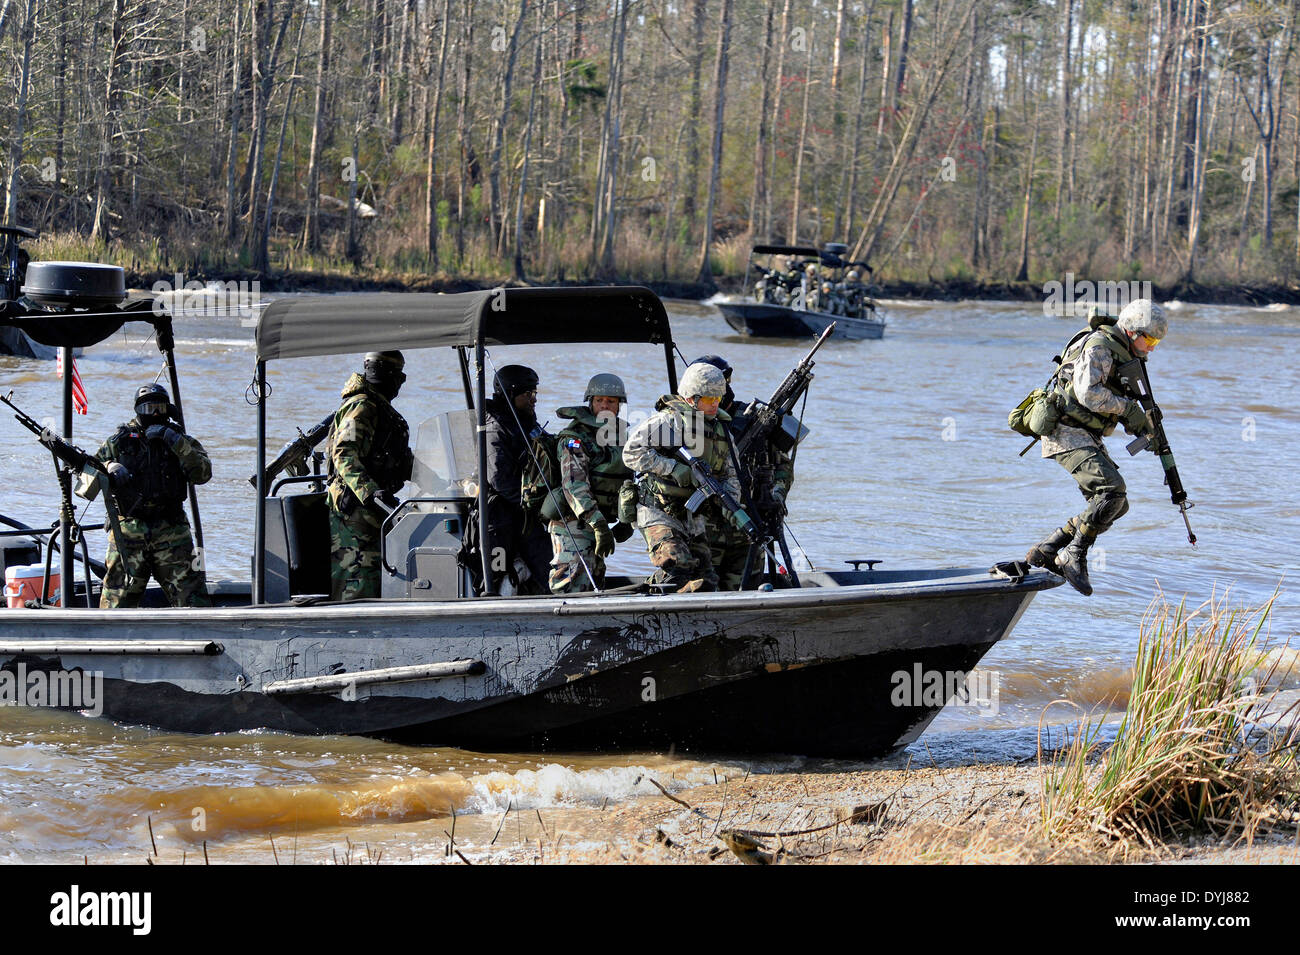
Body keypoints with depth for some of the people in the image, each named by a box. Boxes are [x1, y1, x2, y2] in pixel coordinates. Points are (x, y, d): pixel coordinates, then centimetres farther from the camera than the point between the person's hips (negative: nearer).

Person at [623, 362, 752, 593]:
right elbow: (632, 453, -17)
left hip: (694, 519, 8)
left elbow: (729, 475, 18)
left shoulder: (719, 429, 13)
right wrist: (673, 468, -22)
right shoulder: (667, 420, -11)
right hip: (659, 512, -8)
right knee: (676, 566, -26)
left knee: (705, 580, 3)